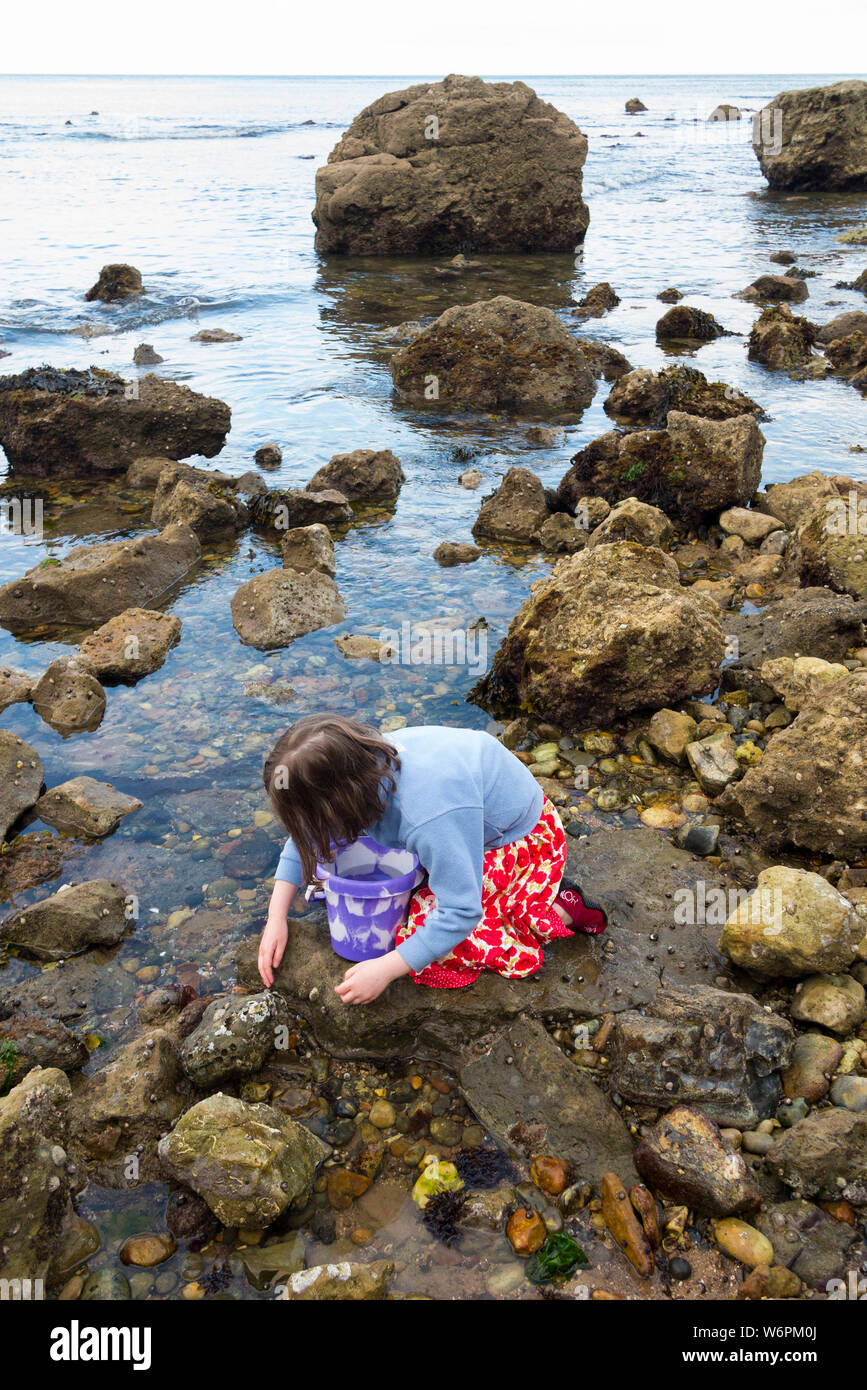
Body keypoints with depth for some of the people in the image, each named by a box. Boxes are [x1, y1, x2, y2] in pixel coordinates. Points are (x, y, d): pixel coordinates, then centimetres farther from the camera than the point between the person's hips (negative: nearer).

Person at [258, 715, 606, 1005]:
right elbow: (308, 836, -3)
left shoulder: (431, 815, -43)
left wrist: (384, 970, -30)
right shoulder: (365, 763, -19)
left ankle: (562, 910, -5)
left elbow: (461, 912, -35)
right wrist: (276, 918, -9)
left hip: (520, 842, -8)